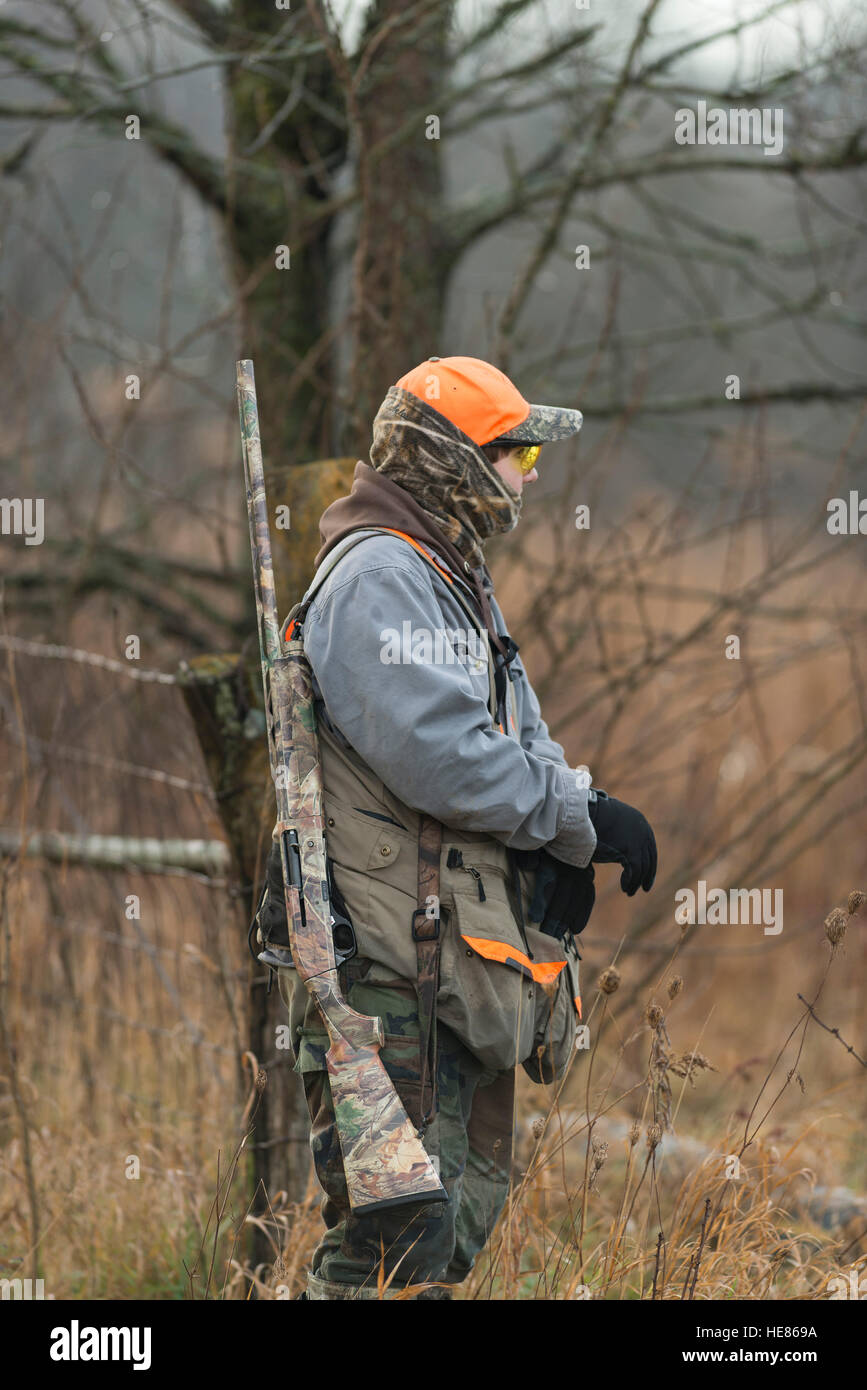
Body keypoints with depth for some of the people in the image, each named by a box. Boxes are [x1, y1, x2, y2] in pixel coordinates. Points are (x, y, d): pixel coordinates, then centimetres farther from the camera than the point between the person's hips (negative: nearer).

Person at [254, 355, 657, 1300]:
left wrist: (563, 852, -1)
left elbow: (520, 737, 20)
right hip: (388, 969, -11)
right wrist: (585, 821, -14)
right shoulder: (378, 576, -13)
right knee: (401, 1231, -12)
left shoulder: (456, 581, 21)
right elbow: (444, 755, -23)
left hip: (459, 959, 11)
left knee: (465, 1206, 15)